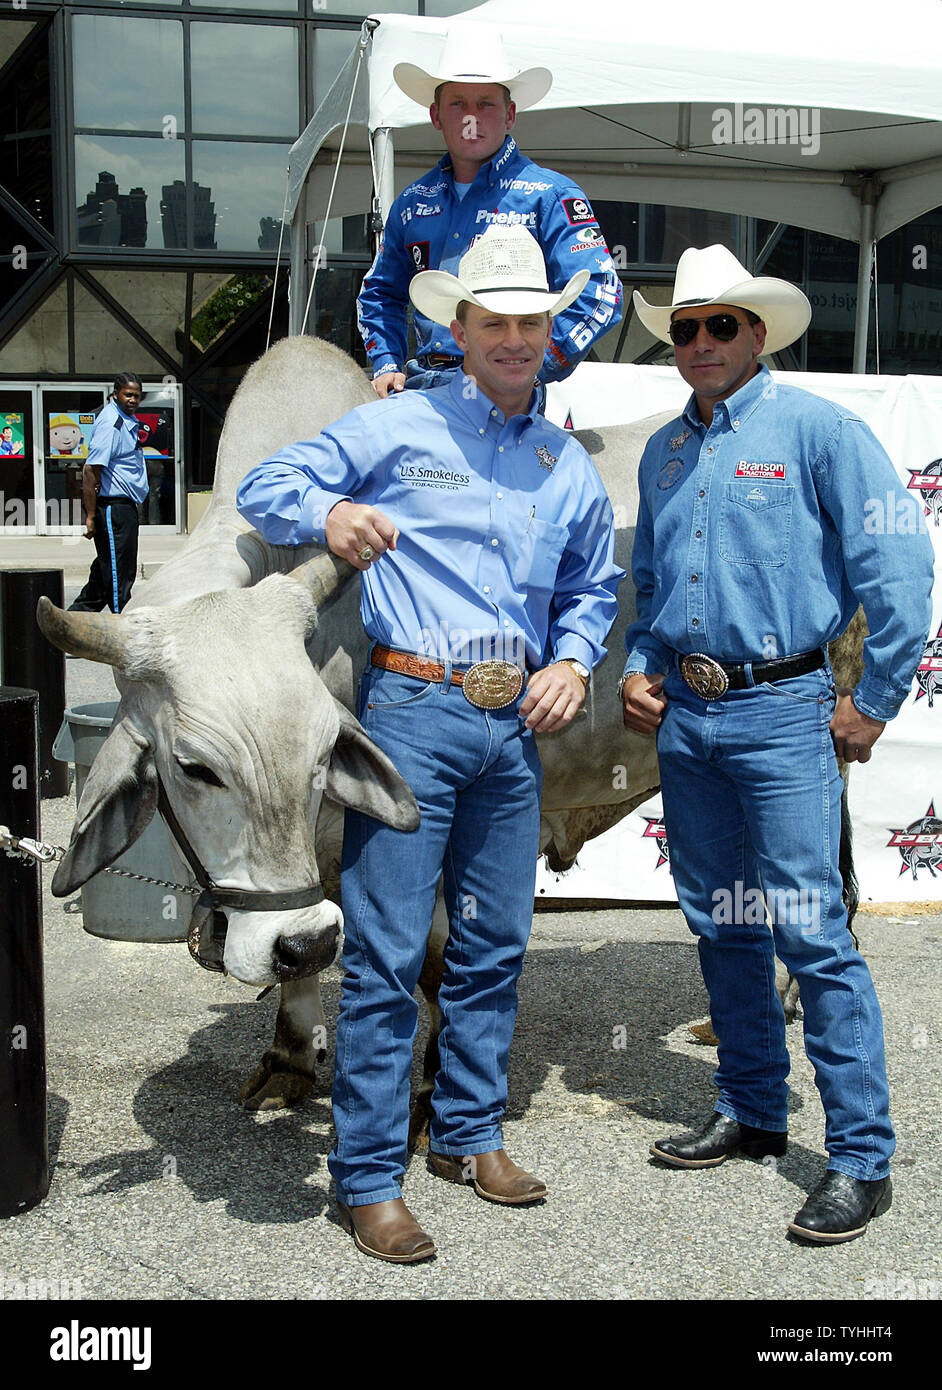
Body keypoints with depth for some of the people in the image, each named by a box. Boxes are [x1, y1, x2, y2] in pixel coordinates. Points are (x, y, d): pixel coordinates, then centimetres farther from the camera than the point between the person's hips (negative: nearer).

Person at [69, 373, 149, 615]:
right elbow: (90, 470, -19)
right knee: (119, 573, -5)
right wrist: (91, 516, -21)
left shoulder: (128, 421, 15)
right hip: (113, 506, -10)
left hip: (125, 506, 10)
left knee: (106, 571, 16)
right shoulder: (110, 423, -15)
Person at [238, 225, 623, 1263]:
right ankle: (367, 1177, 4)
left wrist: (573, 659, 8)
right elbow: (263, 490, 2)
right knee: (387, 953, -6)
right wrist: (327, 513, -20)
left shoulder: (569, 467, 17)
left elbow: (593, 586, 28)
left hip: (515, 725, 6)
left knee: (495, 943, 13)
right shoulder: (397, 427, 2)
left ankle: (469, 1133, 29)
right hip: (414, 710, -5)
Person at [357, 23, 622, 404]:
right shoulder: (412, 202, 18)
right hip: (420, 388, 4)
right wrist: (387, 365, 14)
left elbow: (597, 295, -7)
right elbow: (381, 293, 31)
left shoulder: (550, 196, 2)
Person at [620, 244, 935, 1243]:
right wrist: (638, 668, 10)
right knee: (720, 925, 13)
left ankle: (860, 1157, 0)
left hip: (781, 710, -6)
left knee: (808, 932, -9)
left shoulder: (816, 429, -5)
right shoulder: (663, 453, 15)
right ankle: (751, 1114, 28)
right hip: (683, 714, 7)